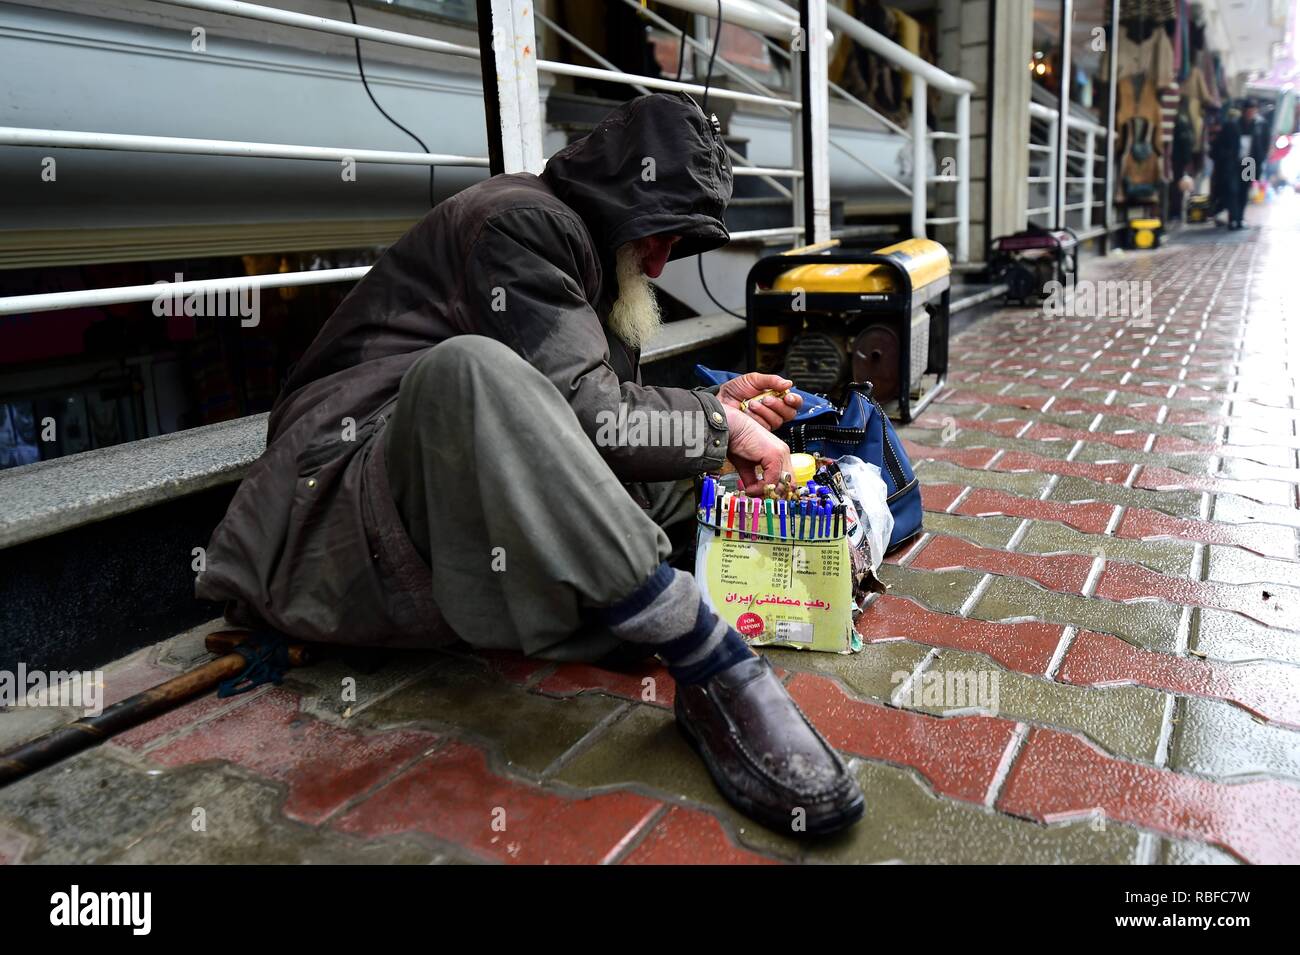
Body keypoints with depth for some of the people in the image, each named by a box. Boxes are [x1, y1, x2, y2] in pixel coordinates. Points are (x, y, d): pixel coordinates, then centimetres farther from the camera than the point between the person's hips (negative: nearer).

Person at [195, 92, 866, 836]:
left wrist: (716, 408, 12)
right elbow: (584, 413, -21)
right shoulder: (520, 221, -10)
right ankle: (714, 676, -38)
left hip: (467, 525, 9)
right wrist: (720, 424, -8)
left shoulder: (576, 248, 19)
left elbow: (596, 415, 21)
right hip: (353, 527, -9)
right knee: (469, 368, -39)